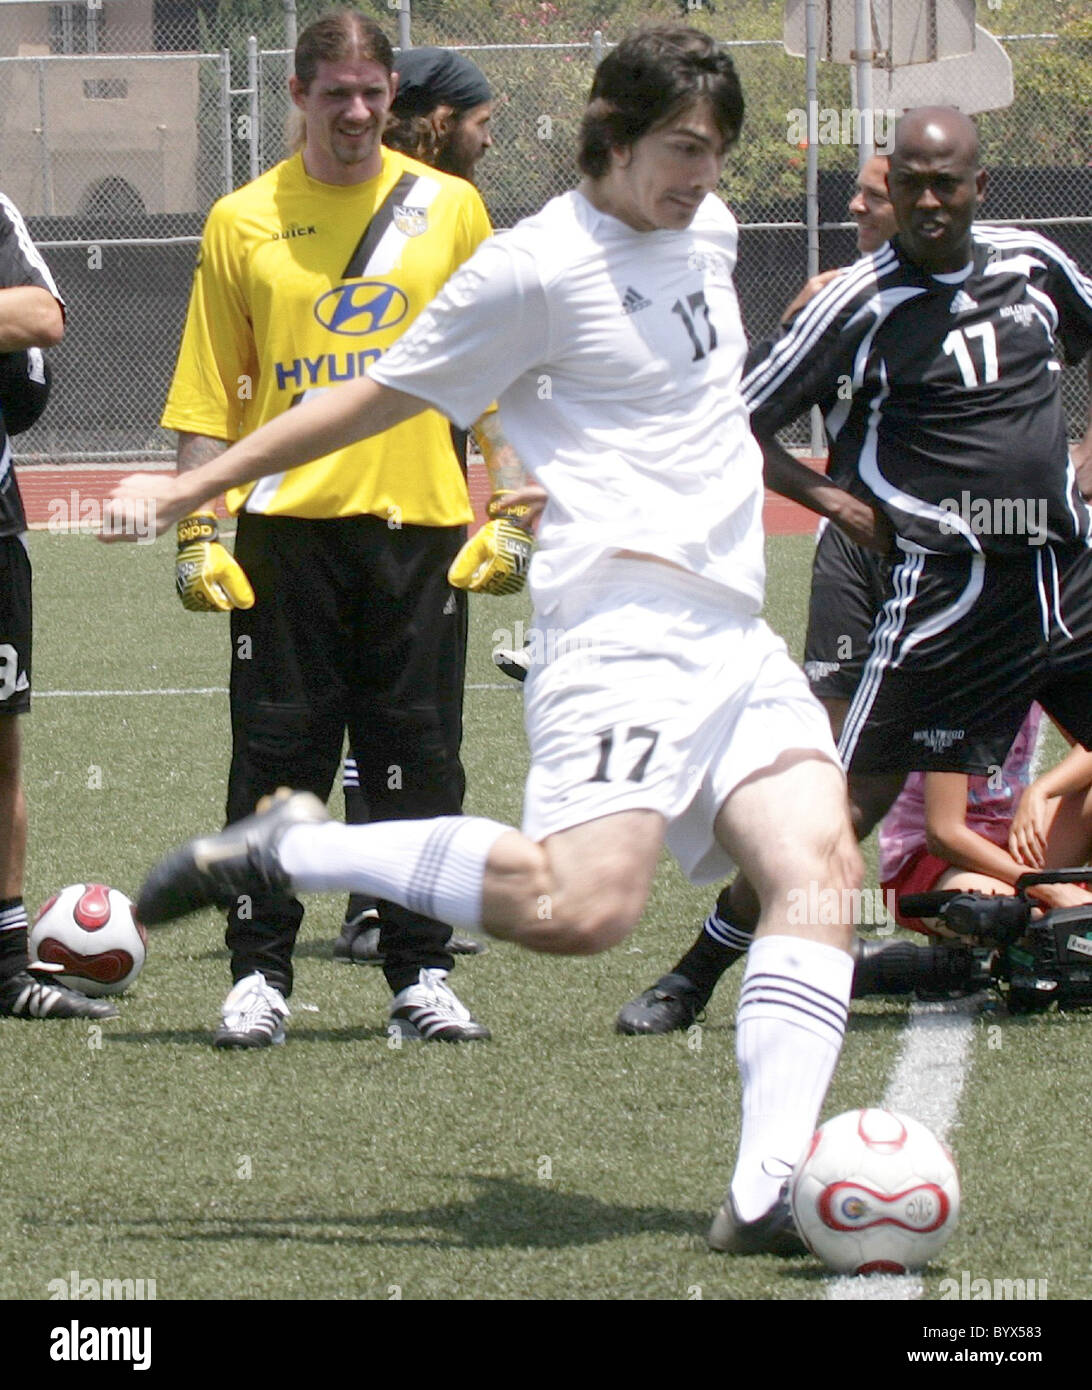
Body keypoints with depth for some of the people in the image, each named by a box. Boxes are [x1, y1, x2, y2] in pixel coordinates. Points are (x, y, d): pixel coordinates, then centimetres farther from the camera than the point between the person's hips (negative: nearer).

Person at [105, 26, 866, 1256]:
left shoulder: (708, 231, 18)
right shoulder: (539, 269, -6)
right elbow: (376, 400, 2)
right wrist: (193, 487, 4)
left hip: (737, 633, 8)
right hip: (625, 618, -8)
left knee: (822, 868, -12)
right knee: (579, 904, -26)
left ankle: (765, 1191, -17)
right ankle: (288, 851, -9)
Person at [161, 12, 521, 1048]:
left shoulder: (450, 210, 6)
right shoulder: (243, 223, 4)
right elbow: (206, 397, 5)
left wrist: (511, 513, 3)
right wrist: (197, 530, -2)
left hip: (418, 521, 1)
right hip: (285, 525, -1)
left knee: (417, 757, 2)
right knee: (276, 757, -1)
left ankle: (422, 974, 9)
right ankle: (259, 976, 4)